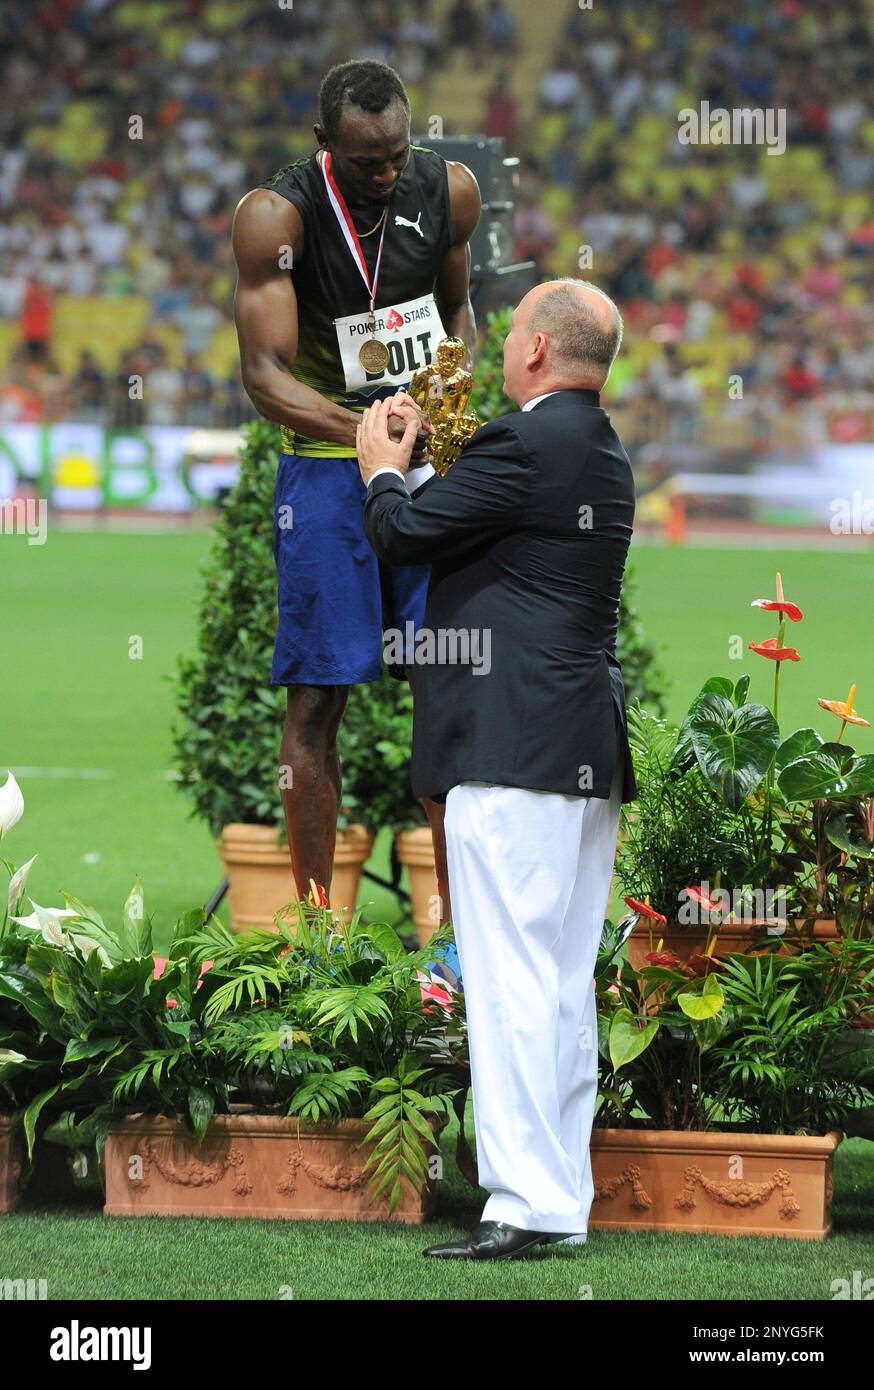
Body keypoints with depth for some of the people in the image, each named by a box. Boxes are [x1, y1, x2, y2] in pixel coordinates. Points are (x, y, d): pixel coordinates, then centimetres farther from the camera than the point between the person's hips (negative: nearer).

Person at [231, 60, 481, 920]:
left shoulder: (448, 191, -2)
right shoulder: (275, 216, -16)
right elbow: (263, 372, -21)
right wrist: (363, 430, -36)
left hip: (434, 460, 4)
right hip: (327, 464, -4)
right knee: (318, 694, -3)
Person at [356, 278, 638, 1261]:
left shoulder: (522, 443, -14)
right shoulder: (603, 453, 16)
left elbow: (402, 535, -9)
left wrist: (382, 467, 10)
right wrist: (420, 455, 29)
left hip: (514, 741, -10)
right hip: (590, 751, 10)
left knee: (510, 977, -11)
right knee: (564, 984, 11)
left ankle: (526, 1204, -14)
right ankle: (564, 1197, 14)